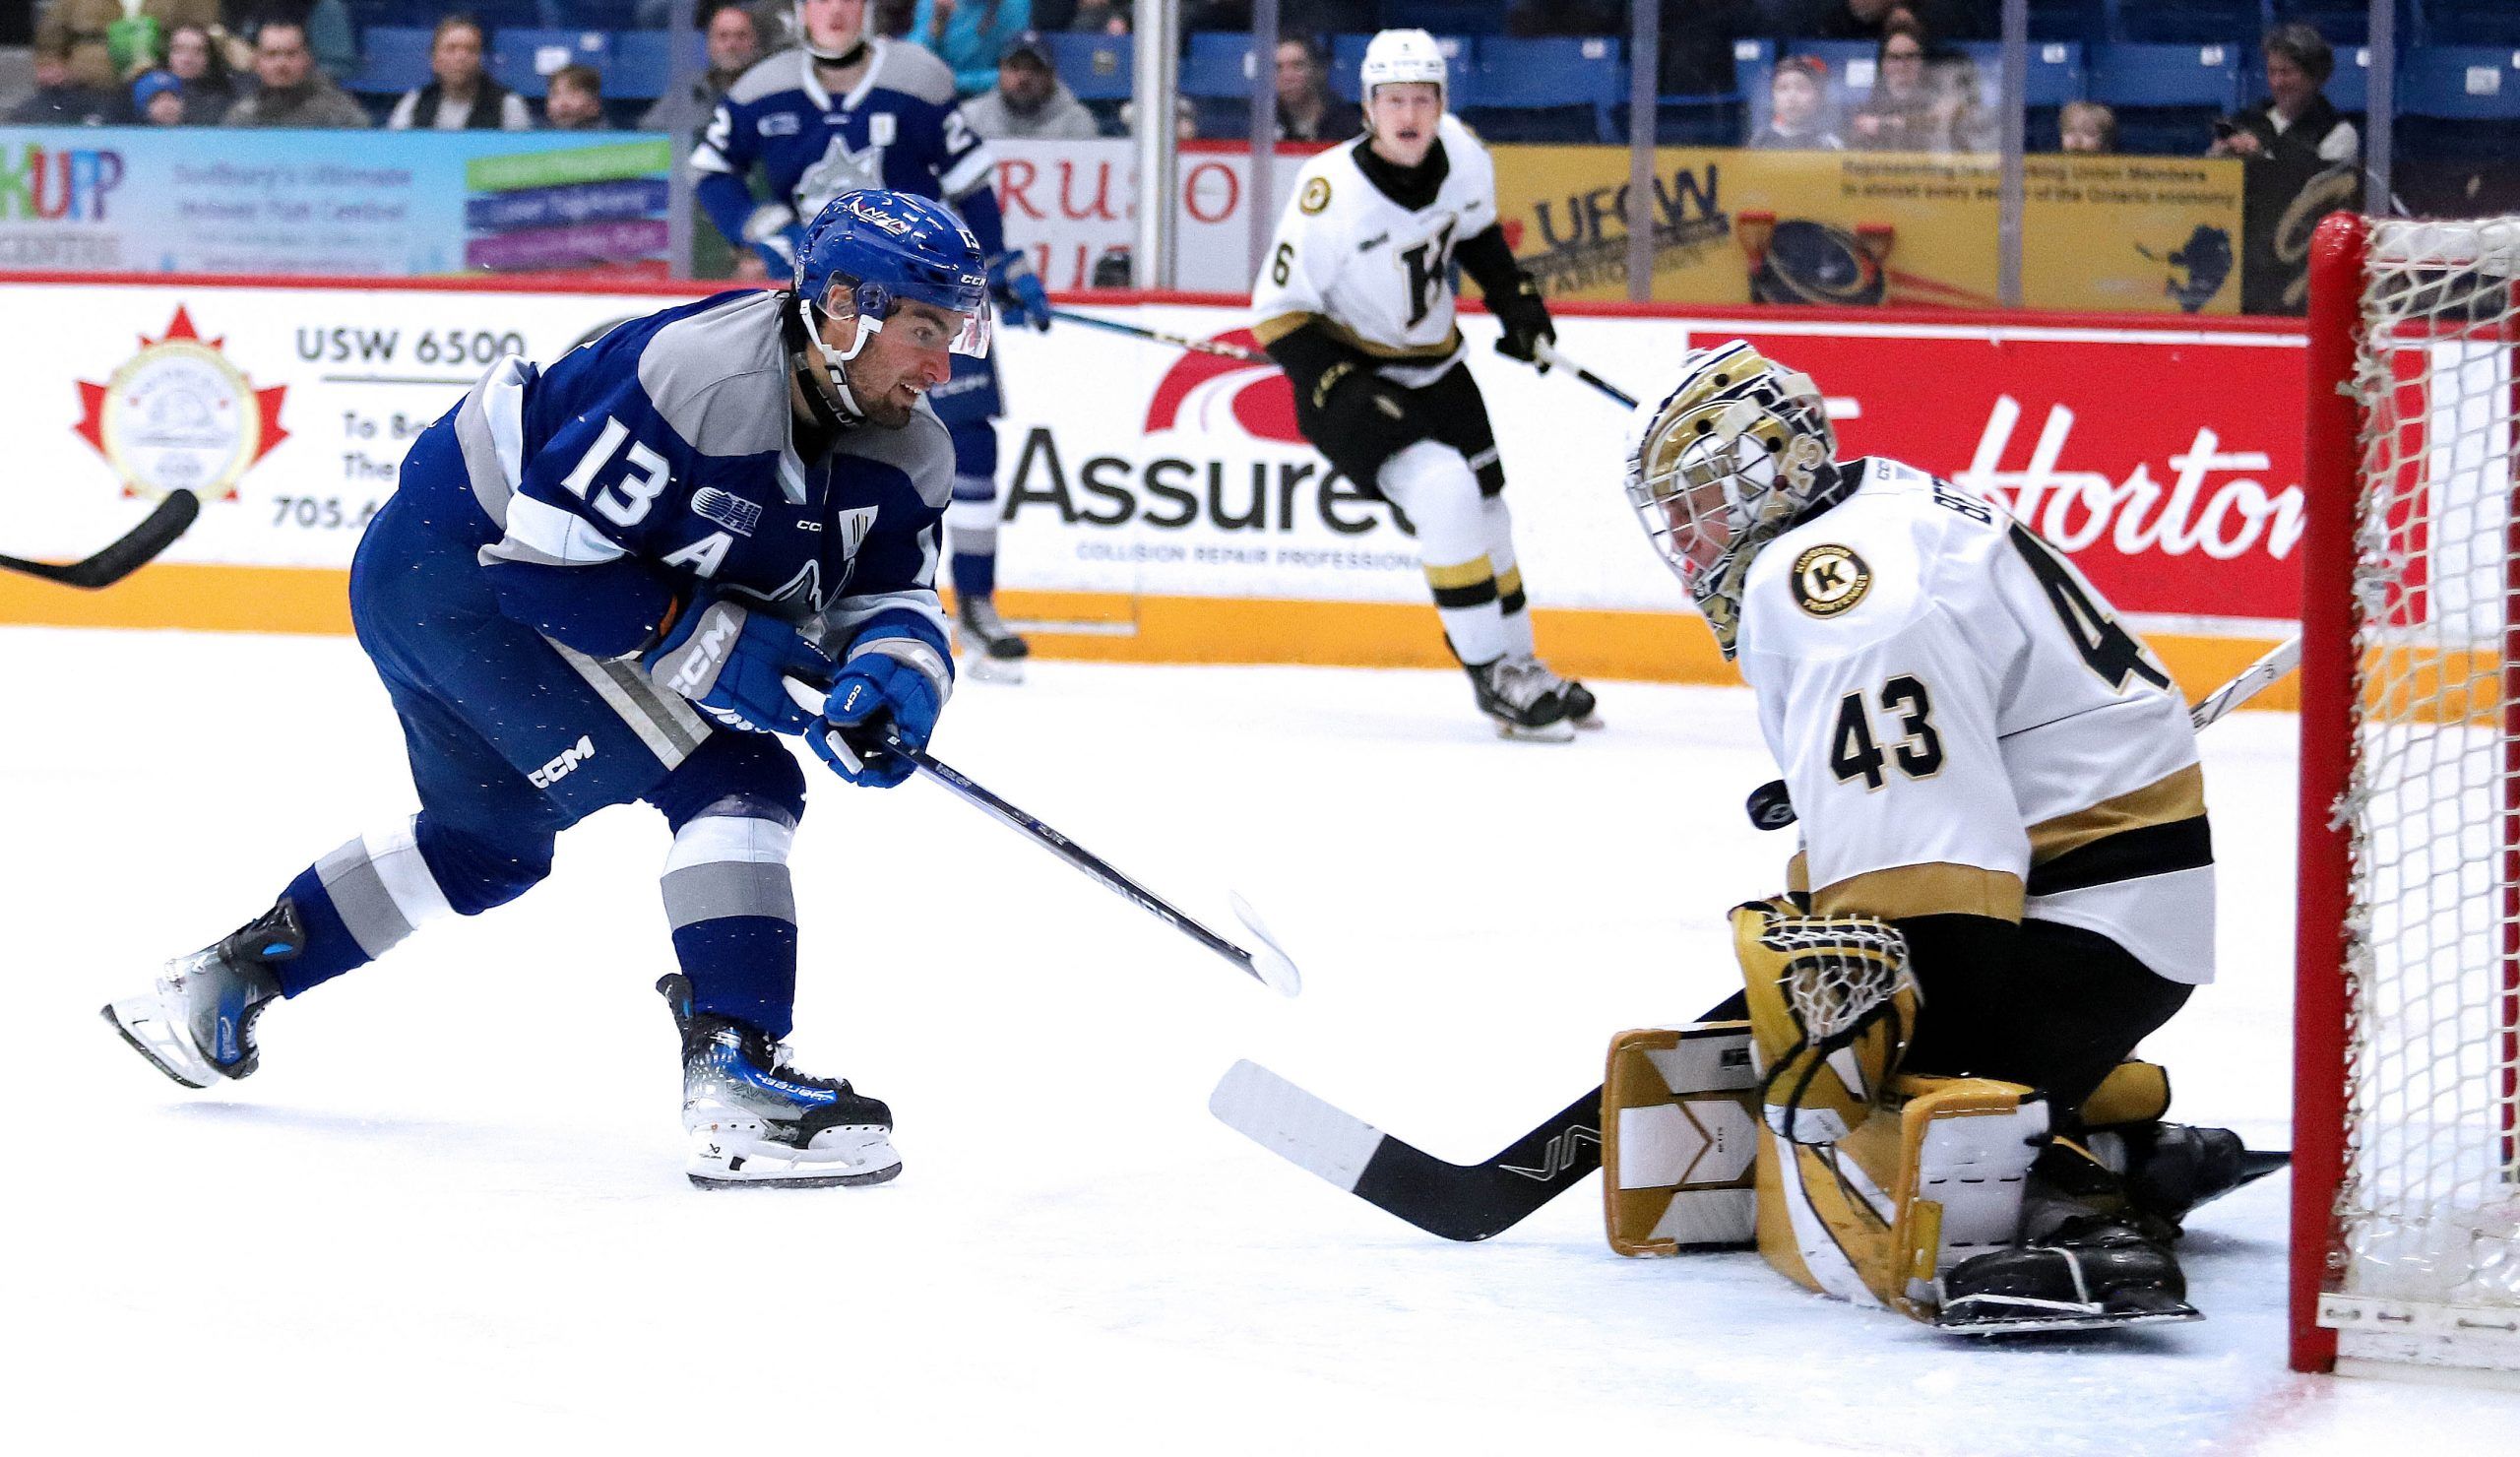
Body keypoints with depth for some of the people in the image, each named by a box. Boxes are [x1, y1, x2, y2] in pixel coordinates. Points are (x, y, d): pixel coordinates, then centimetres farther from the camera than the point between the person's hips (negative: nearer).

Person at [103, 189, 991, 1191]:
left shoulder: (903, 449, -5)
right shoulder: (699, 377, -31)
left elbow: (890, 595, 0)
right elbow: (547, 564, -28)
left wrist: (892, 674, -23)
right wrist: (720, 647, -28)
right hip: (460, 574, -10)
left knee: (491, 842, 29)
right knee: (736, 785, -19)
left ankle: (223, 981, 43)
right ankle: (735, 1088, -24)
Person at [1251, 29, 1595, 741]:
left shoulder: (1462, 154, -11)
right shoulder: (1332, 191, -30)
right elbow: (1278, 312, -22)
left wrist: (1516, 299, 3)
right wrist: (1340, 390, -29)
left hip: (1434, 366, 7)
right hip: (1347, 371, -7)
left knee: (1487, 515, 14)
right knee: (1445, 493, -24)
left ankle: (1520, 665, 34)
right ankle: (1491, 679, -13)